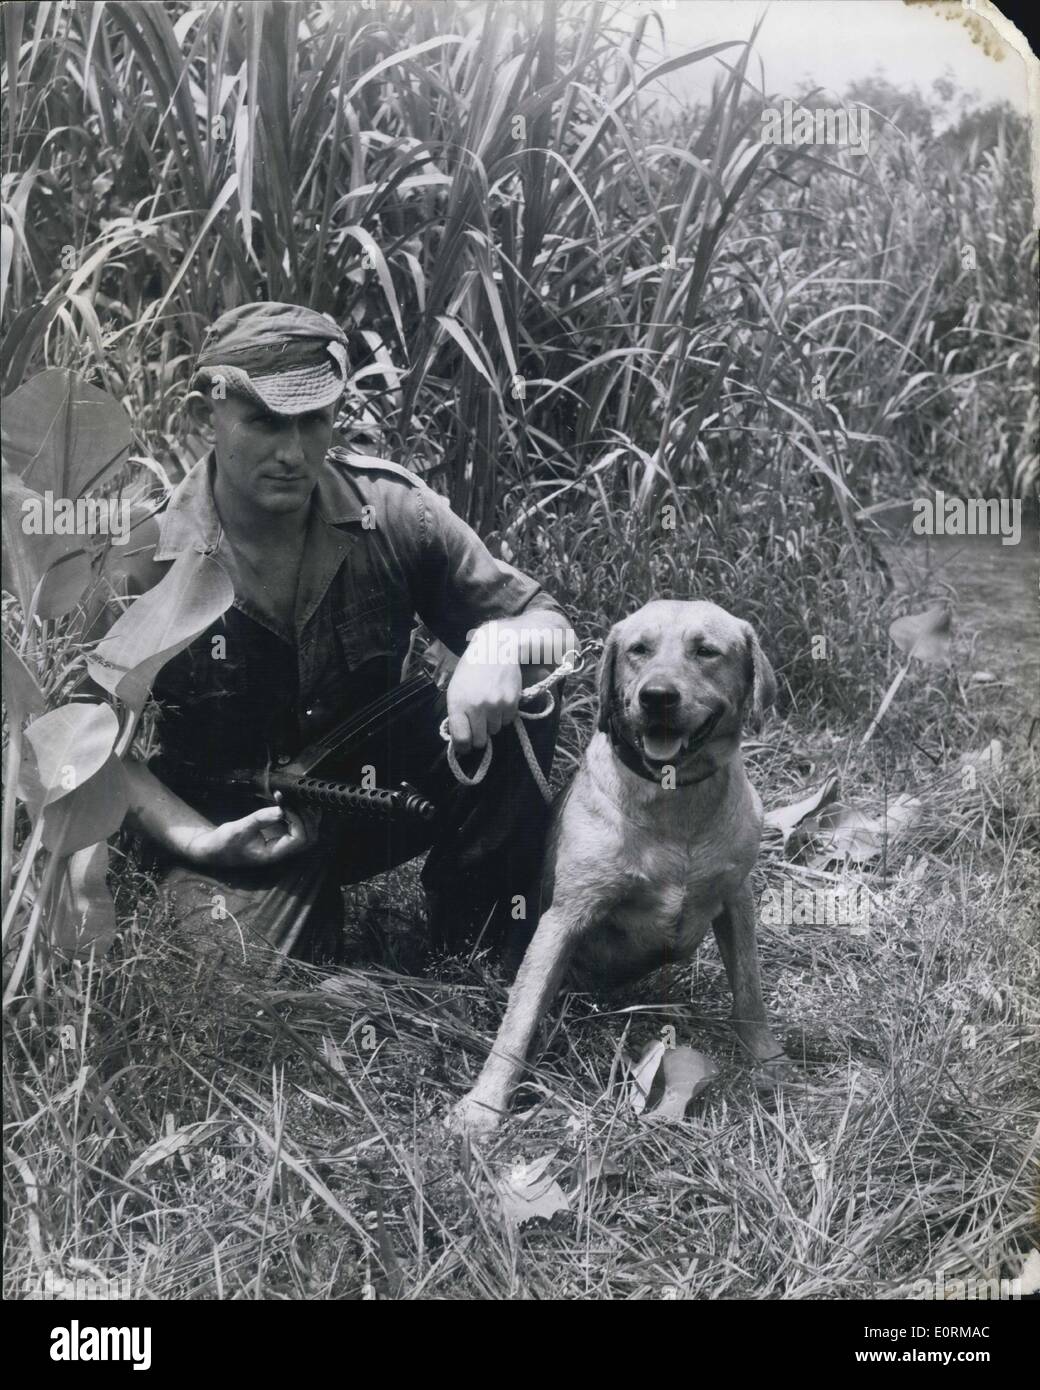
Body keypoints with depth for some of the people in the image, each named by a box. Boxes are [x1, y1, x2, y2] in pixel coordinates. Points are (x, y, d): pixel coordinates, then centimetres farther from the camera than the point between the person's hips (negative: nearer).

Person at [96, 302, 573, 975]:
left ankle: (480, 962, -7)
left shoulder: (392, 509, -12)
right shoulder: (143, 559, -16)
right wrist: (196, 841, -20)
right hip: (233, 824, -2)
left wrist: (500, 647, -29)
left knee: (519, 710, -22)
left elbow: (546, 621, -5)